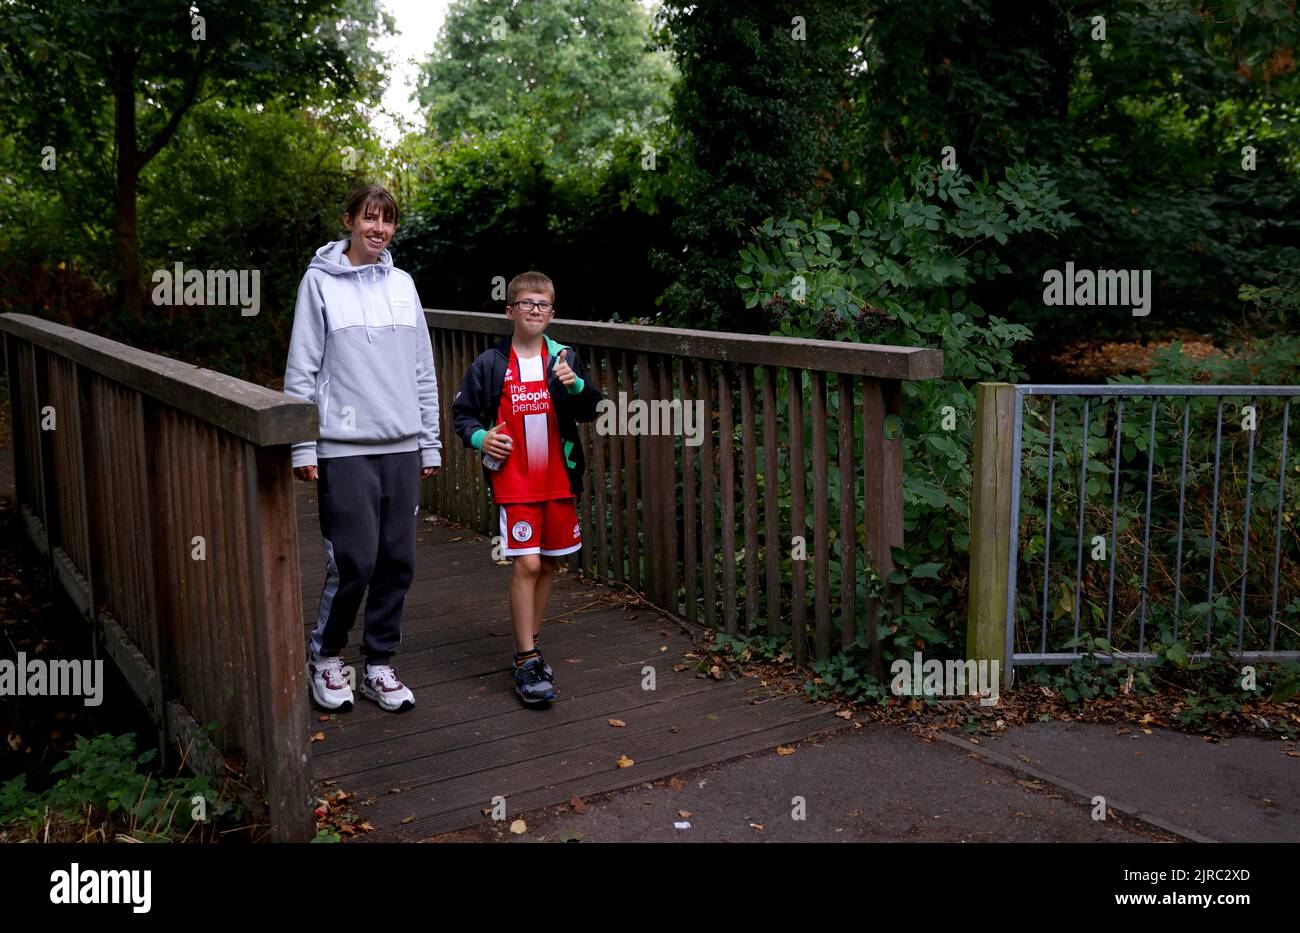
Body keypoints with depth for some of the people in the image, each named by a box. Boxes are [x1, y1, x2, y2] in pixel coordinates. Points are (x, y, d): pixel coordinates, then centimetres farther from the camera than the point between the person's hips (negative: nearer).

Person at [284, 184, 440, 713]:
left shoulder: (402, 284, 13)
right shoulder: (320, 282, 0)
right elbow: (301, 370, -2)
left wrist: (429, 442, 11)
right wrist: (303, 446, -8)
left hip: (401, 446, 5)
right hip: (344, 448, -4)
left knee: (397, 562, 6)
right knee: (354, 561, -6)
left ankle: (379, 665, 20)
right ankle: (325, 656, 18)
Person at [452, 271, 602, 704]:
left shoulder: (564, 359, 6)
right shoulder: (489, 364, 0)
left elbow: (590, 412, 0)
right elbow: (463, 413, 8)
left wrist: (575, 385, -18)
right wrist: (479, 437, -11)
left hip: (558, 479, 3)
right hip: (513, 481, -3)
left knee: (548, 564, 11)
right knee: (526, 564, -11)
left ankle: (530, 646, 27)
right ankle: (526, 661, -3)